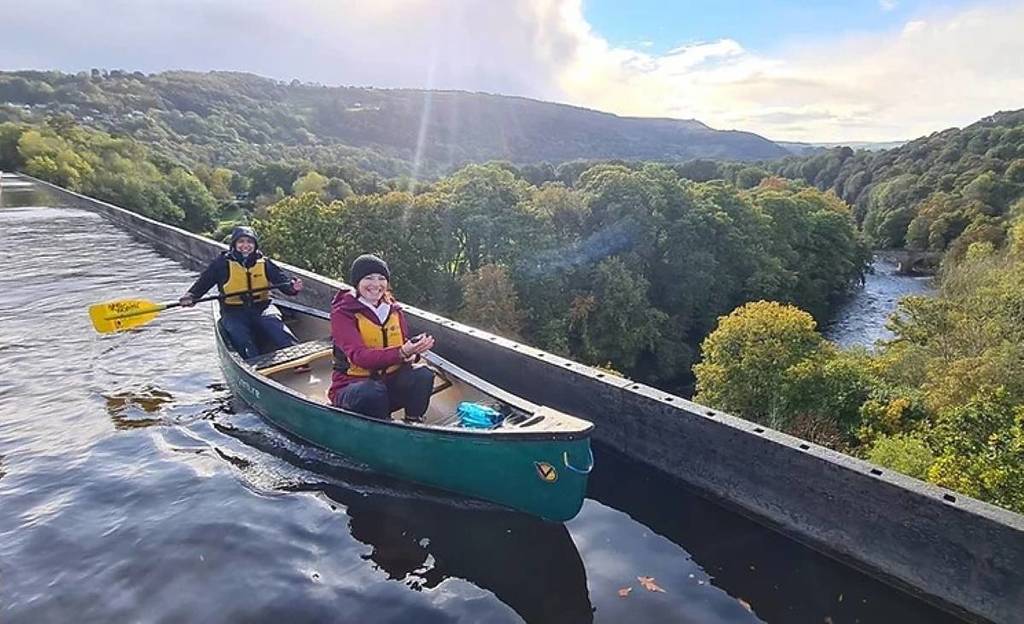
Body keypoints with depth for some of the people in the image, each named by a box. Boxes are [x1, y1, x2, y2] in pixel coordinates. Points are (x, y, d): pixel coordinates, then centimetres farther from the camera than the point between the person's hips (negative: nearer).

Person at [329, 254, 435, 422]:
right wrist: (401, 353, -38)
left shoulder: (394, 310, 8)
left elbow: (405, 346, 5)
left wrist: (413, 353, -23)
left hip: (390, 384, 5)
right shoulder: (342, 313, -9)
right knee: (373, 391, -38)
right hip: (351, 387, -5)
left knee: (423, 375, -23)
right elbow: (359, 356, -23)